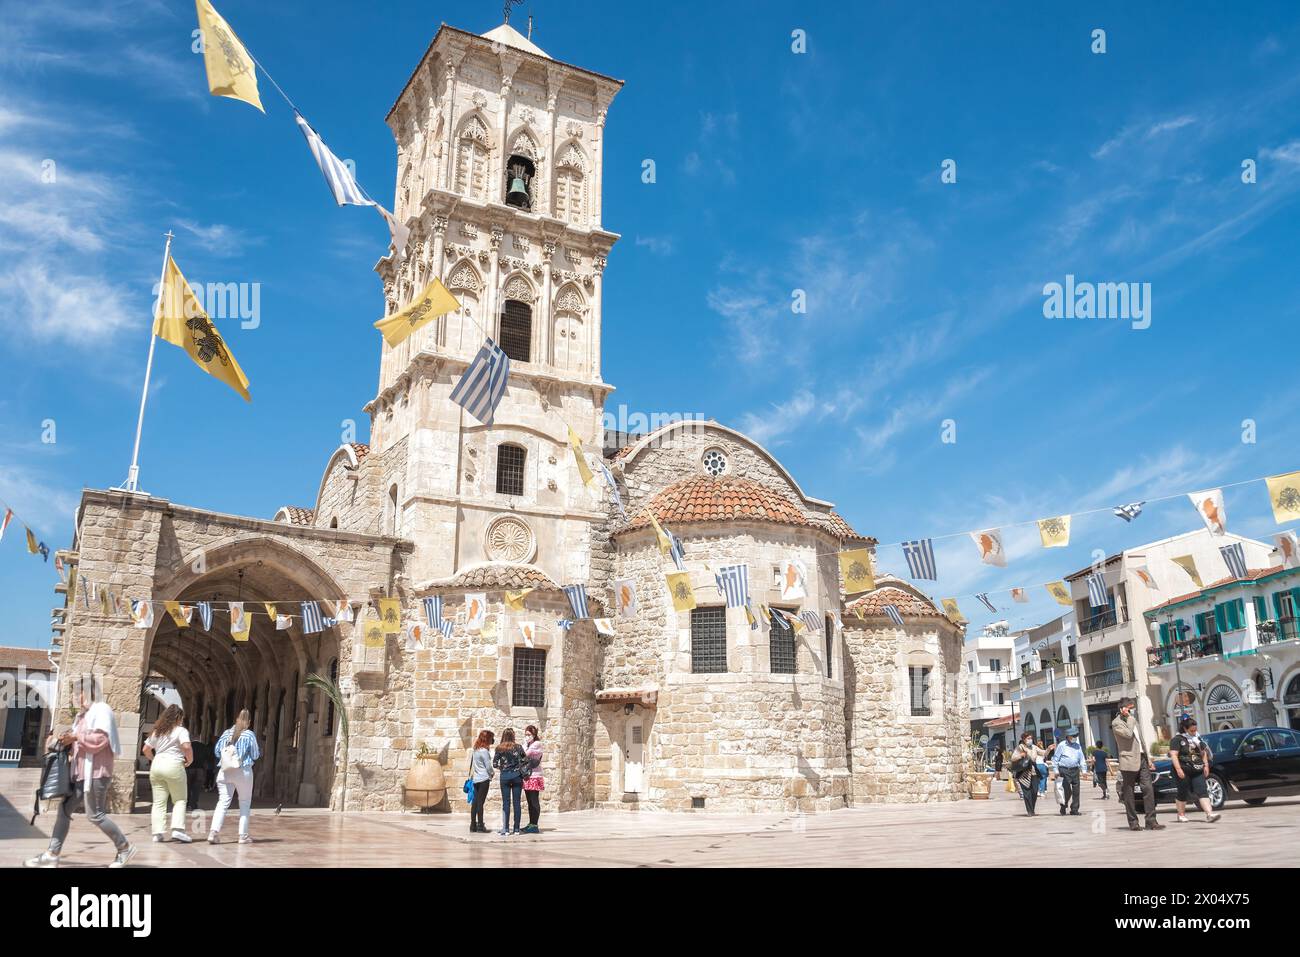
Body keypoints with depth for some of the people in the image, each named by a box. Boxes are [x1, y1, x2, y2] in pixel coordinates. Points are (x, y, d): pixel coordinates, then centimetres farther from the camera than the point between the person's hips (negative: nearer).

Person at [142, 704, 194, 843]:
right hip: (173, 765, -5)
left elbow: (145, 749, 18)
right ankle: (177, 829, -7)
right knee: (180, 800, 5)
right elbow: (187, 747, -17)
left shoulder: (156, 731, 16)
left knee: (158, 802, 8)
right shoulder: (180, 730, -3)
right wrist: (190, 760, -2)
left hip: (156, 766, 5)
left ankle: (158, 833, 3)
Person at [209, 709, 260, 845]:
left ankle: (214, 832, -14)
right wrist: (260, 752, 18)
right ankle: (243, 835, 9)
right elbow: (255, 755, -2)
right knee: (245, 803, 10)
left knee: (223, 802, 3)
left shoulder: (226, 733, 6)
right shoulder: (249, 735, -5)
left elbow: (217, 752, 9)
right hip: (243, 771, -3)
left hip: (225, 771, 3)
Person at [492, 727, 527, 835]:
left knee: (505, 802, 4)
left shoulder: (499, 748, -1)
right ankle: (516, 828, 6)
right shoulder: (518, 747, -2)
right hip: (517, 776, 0)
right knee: (516, 802, 4)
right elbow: (525, 760, 0)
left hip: (504, 776, 0)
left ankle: (506, 828, 2)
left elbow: (495, 764, -3)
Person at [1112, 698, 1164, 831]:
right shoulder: (1116, 723, -9)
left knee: (1148, 789, -1)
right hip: (1129, 761, -8)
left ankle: (1151, 821, 1)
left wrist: (1147, 757, 19)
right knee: (1128, 794, 1)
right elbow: (1128, 734, -27)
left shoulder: (1132, 720, 18)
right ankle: (1133, 823, 7)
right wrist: (1130, 718, -15)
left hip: (1141, 759, 8)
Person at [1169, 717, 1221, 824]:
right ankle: (1181, 815, 17)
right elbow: (1173, 755, -14)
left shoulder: (1197, 738, 15)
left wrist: (1206, 765, 14)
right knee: (1183, 793, 5)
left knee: (1202, 792, -7)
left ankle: (1209, 814, -16)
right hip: (1184, 771, -5)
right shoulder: (1177, 739, -6)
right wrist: (1178, 769, -22)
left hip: (1197, 771, 5)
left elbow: (1203, 752, 25)